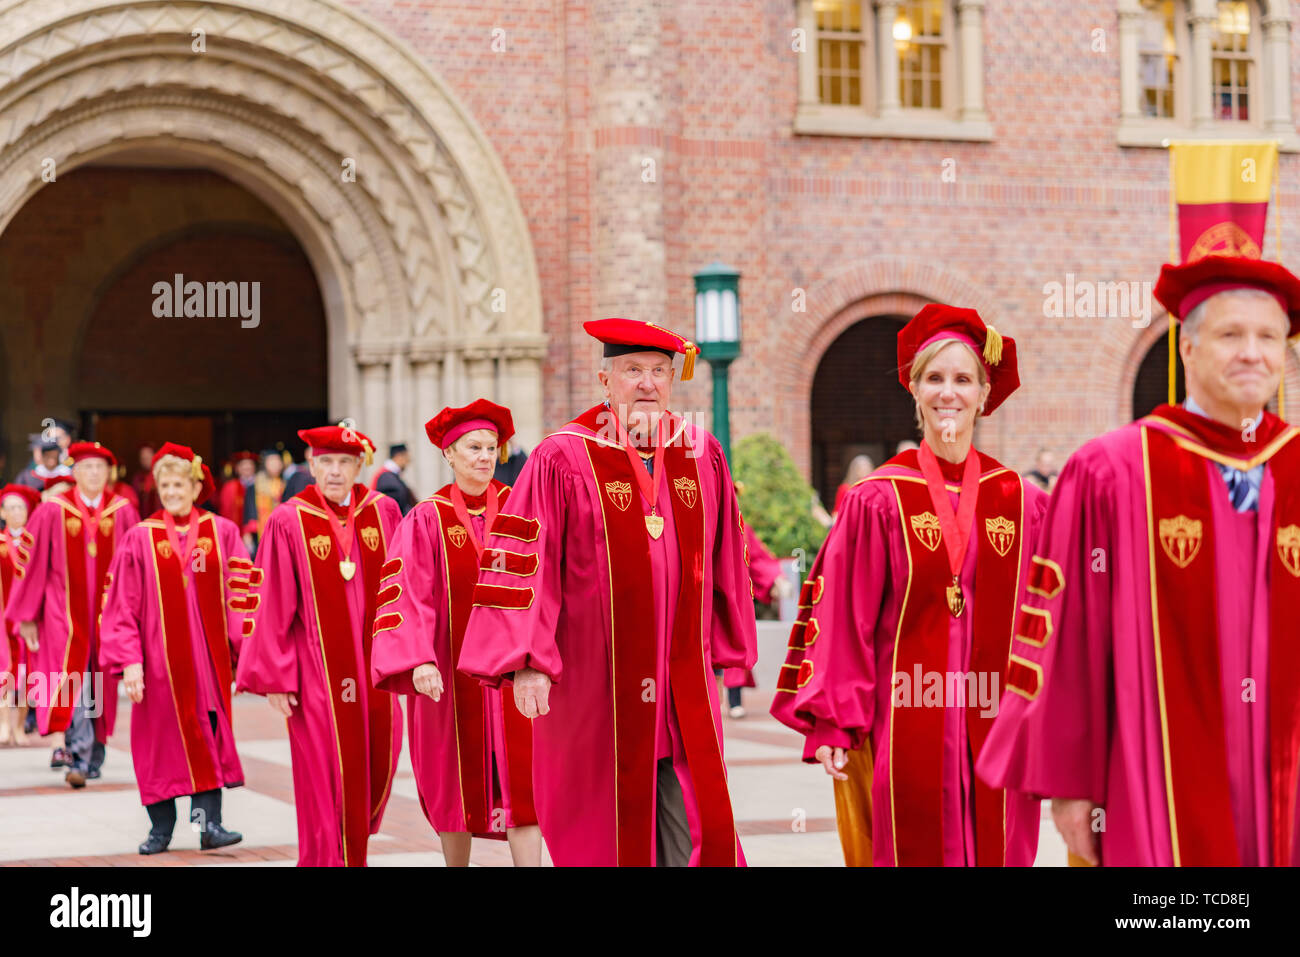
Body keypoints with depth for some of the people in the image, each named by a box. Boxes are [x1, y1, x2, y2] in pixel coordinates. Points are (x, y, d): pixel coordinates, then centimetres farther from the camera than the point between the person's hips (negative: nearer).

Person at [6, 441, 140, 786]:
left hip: (108, 613, 2)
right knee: (72, 680, -14)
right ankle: (79, 758, -19)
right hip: (65, 612, -2)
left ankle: (91, 755, 20)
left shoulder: (123, 512, 3)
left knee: (99, 686, 7)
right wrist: (27, 616, 1)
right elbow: (33, 565, 2)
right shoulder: (52, 512, -2)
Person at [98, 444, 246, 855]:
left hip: (208, 656, 1)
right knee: (161, 741, 4)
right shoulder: (140, 538, 1)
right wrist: (129, 660, -9)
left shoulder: (222, 533, 4)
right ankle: (161, 828, 14)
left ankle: (209, 822, -2)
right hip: (159, 656, -1)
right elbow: (122, 604, -2)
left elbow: (240, 593, 3)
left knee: (208, 738, -2)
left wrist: (244, 647, -6)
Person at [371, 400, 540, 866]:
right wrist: (418, 660, -22)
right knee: (458, 786, 8)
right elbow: (408, 595, -10)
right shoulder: (427, 520, -2)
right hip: (451, 670, -1)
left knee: (520, 780, -8)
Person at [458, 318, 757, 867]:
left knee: (693, 836, 1)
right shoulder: (563, 461, -5)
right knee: (606, 838, 4)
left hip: (686, 689, 3)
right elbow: (521, 563, -8)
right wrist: (525, 661, -15)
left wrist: (724, 652, 17)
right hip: (594, 690, -3)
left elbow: (725, 564, 16)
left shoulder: (702, 457, 8)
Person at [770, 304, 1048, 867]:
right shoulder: (876, 502, -1)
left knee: (995, 850, 5)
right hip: (906, 728, -2)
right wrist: (833, 723, -8)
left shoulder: (1022, 503, 6)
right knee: (909, 850, 0)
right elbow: (844, 620, -3)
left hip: (996, 729, 2)